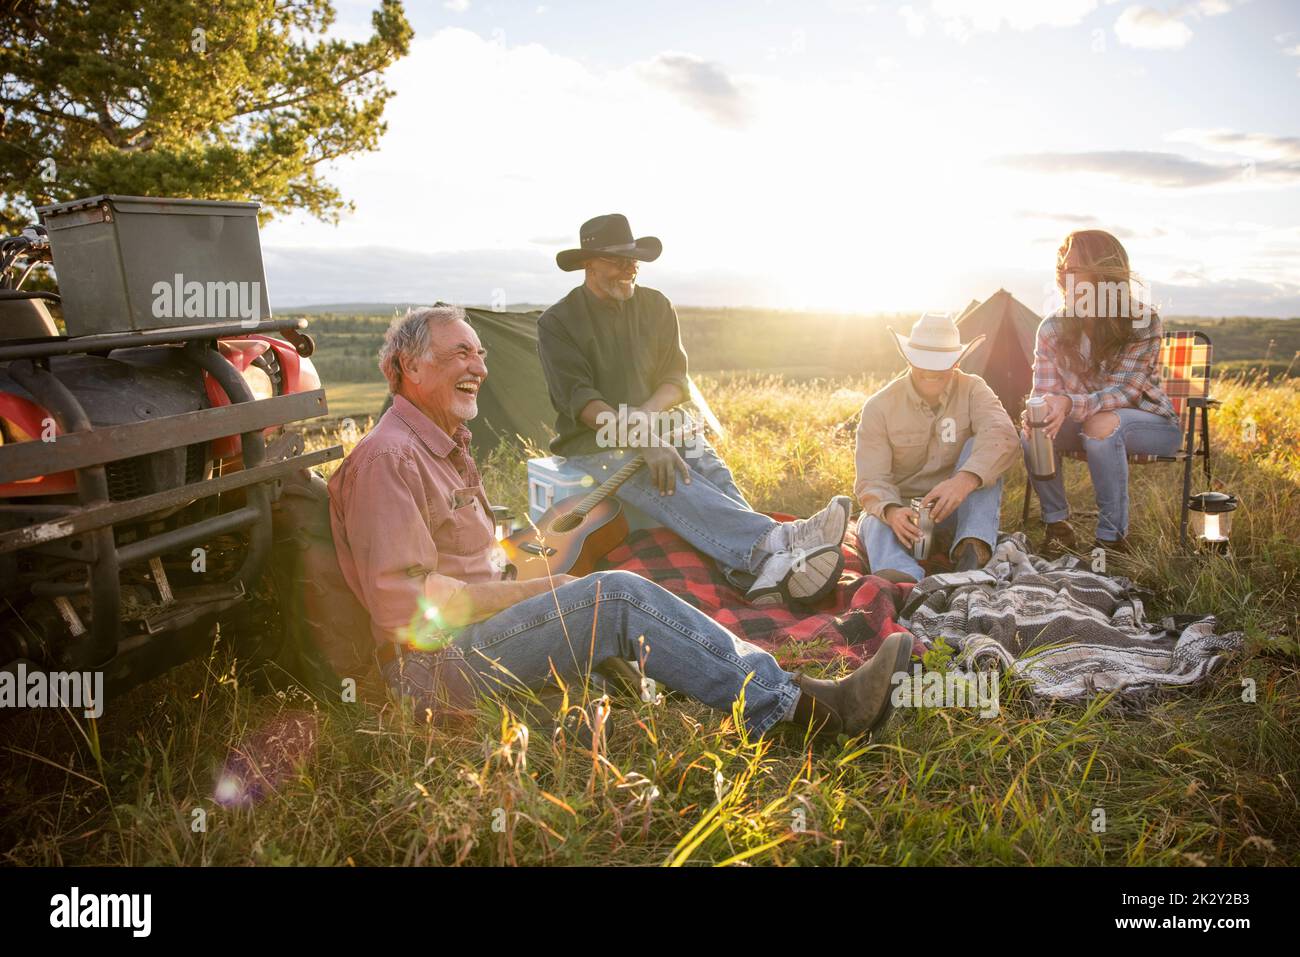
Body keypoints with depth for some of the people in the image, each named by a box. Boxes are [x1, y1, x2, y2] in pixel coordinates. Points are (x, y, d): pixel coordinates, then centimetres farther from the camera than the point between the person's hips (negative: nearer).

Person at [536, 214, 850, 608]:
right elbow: (580, 400, -16)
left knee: (708, 465, -29)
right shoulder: (558, 322, -4)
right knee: (669, 482, -35)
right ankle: (775, 541, -58)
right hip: (594, 443, -5)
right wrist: (645, 442, -30)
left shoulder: (656, 306, 11)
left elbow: (676, 379, 7)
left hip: (656, 426, 5)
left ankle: (756, 570, -54)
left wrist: (645, 414, -17)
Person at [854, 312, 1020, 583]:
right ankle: (904, 585, -67)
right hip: (902, 511, -1)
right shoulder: (879, 406, -6)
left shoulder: (973, 390, -4)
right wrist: (891, 511, -39)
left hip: (958, 510, 1)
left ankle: (973, 553, -37)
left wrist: (966, 479, -47)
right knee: (877, 523, -35)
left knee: (980, 447, -23)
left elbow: (1002, 435, -26)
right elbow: (872, 480, -14)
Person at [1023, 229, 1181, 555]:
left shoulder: (1143, 322, -20)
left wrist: (1070, 404, -46)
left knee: (1102, 424, -36)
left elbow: (1125, 391, -27)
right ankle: (1057, 525, -8)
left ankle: (1112, 536, -24)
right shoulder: (1053, 328, -9)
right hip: (1085, 422, 4)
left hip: (1148, 422, -3)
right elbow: (1044, 394, -10)